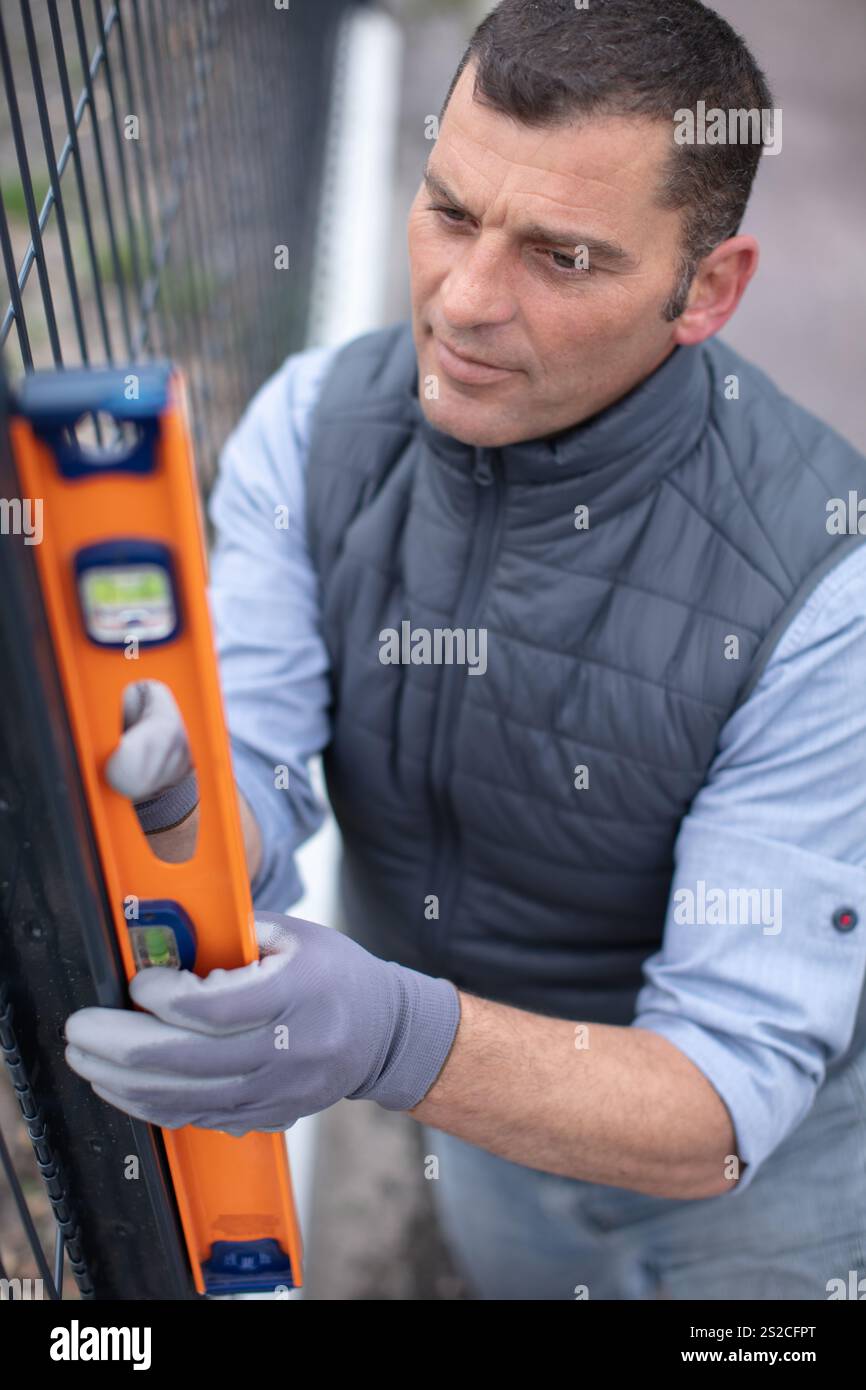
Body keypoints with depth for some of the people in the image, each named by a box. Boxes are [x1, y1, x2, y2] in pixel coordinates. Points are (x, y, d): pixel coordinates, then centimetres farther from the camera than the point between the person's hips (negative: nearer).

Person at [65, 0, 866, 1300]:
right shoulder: (314, 422, -19)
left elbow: (723, 1103, -32)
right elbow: (246, 840, -22)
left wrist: (397, 1042, -50)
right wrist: (168, 800, -46)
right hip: (484, 1102, 4)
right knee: (514, 1276, 32)